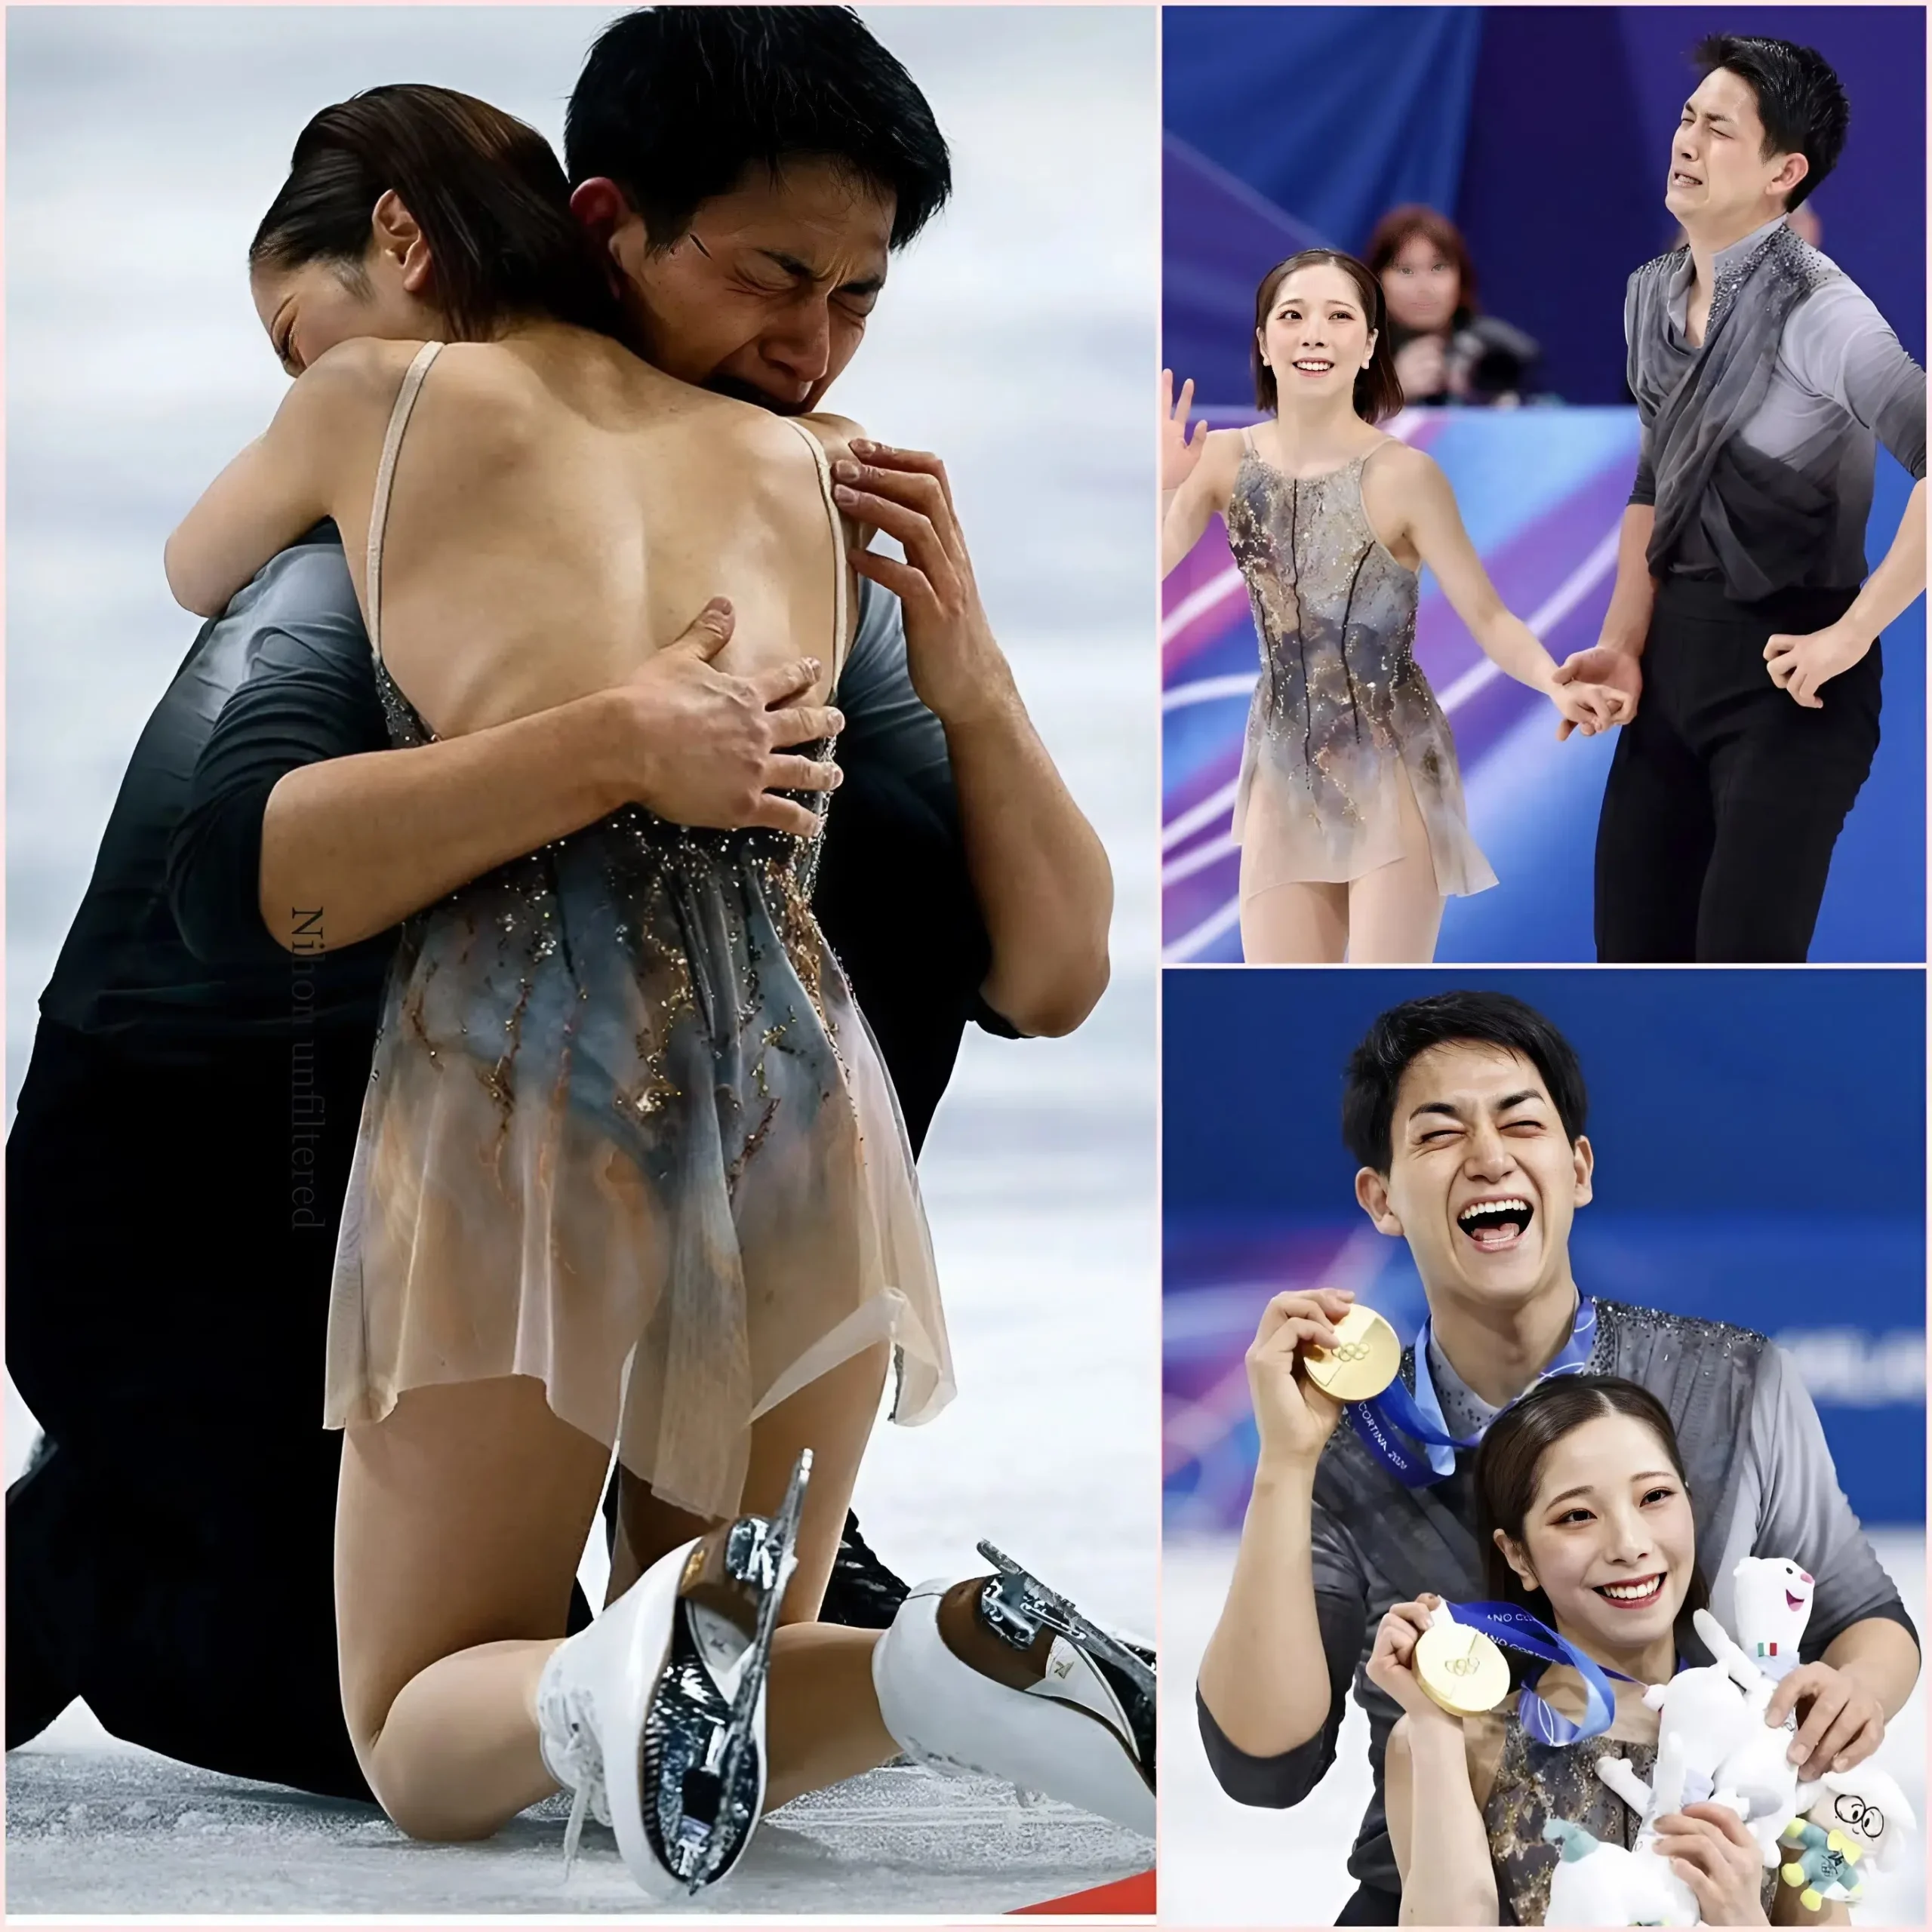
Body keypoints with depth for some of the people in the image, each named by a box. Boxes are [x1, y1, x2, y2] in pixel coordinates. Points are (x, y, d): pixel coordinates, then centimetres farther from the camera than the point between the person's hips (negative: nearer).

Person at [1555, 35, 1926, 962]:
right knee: (1632, 943, 11)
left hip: (1783, 668, -8)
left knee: (1741, 954, -5)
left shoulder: (1814, 309, -18)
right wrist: (1622, 647, 6)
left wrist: (1849, 638, -24)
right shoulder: (1651, 294, 8)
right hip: (1676, 653, 8)